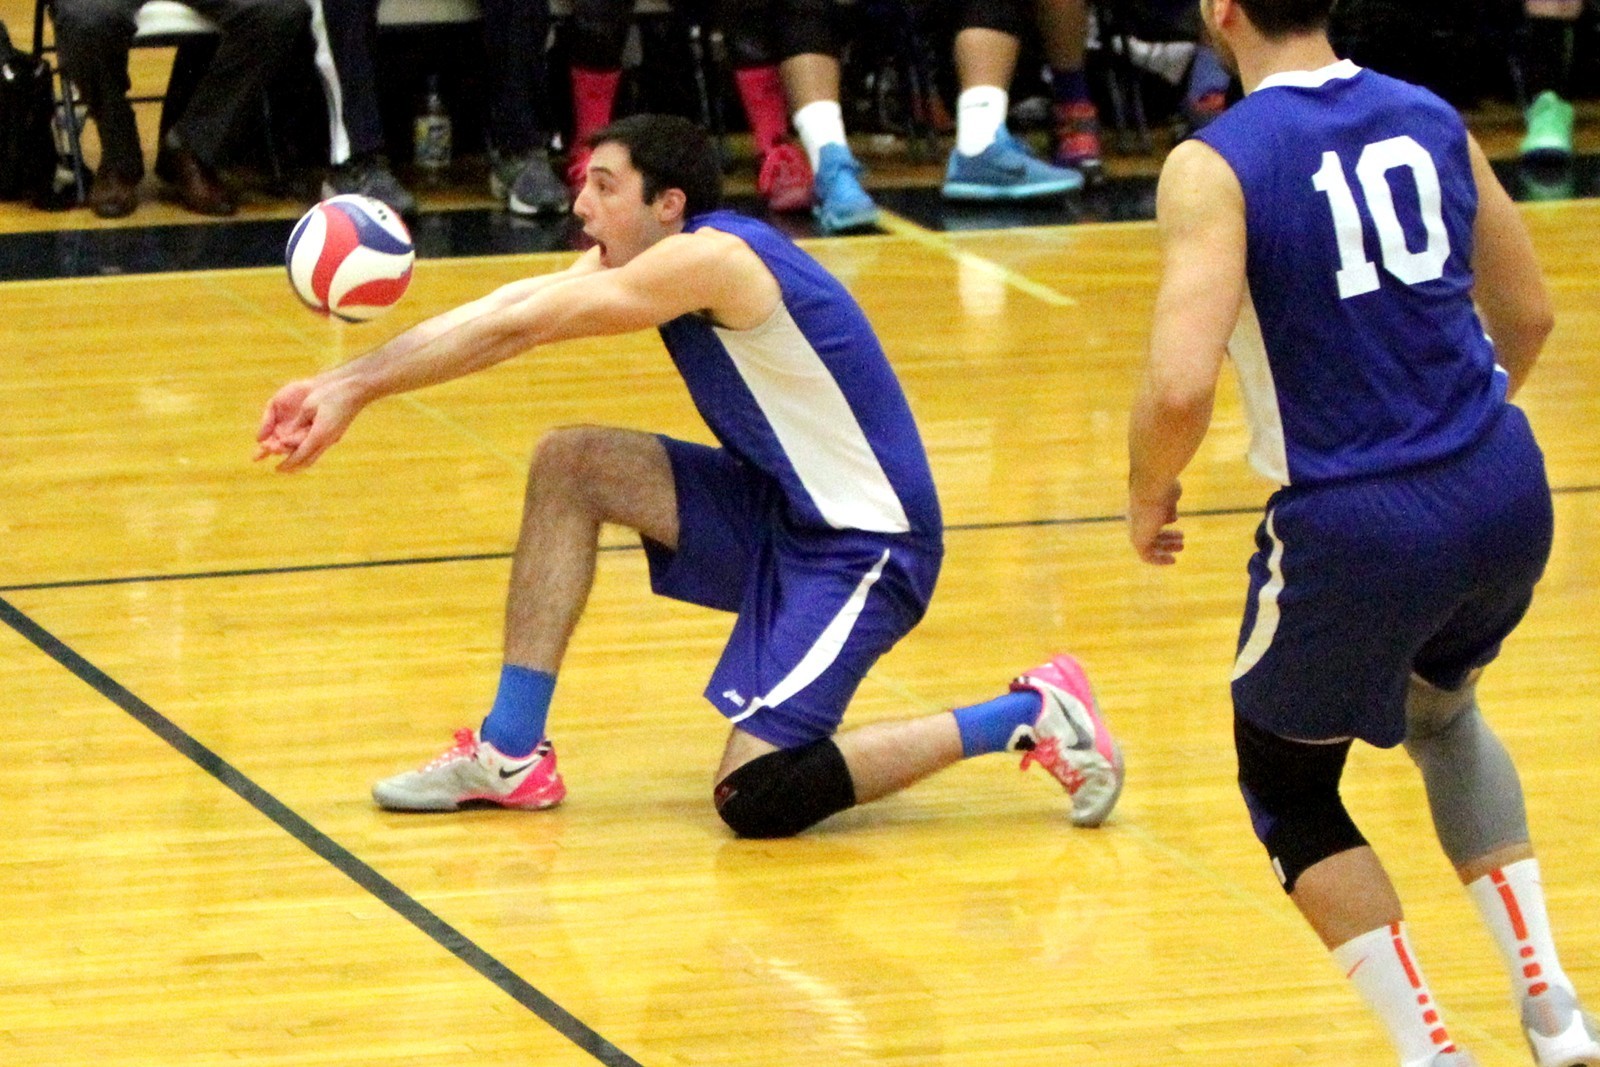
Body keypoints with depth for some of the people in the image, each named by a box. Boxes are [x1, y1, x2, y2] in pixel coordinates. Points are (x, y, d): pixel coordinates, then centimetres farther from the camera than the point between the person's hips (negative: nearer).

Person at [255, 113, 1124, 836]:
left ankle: (1029, 717, -6)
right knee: (567, 463, 2)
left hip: (866, 544, -9)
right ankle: (511, 756, 7)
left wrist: (355, 387, -15)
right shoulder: (642, 256, 5)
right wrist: (345, 387, -9)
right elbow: (507, 316, -1)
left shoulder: (712, 260, -21)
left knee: (753, 797, -17)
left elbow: (516, 325, -20)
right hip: (781, 511, 9)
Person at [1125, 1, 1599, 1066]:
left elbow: (1181, 387, -22)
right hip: (1507, 493, 5)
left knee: (1287, 787, 21)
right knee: (1442, 710, 35)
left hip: (1356, 523, -5)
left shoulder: (1215, 166, -12)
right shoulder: (1432, 120, 6)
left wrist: (1149, 496, -1)